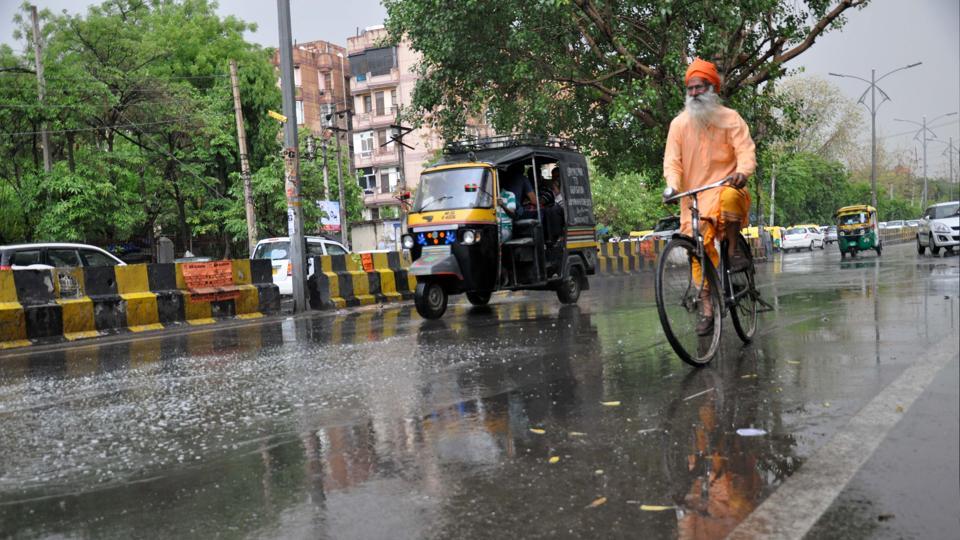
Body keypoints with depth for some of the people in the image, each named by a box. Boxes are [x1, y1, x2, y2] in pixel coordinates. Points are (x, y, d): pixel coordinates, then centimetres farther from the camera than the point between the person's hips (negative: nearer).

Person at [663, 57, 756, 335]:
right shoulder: (679, 124, 9)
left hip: (725, 187, -2)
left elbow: (746, 150, -5)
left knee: (730, 197, -39)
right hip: (694, 197, 2)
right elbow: (672, 160, 4)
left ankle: (733, 250, -16)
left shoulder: (730, 118, 4)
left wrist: (742, 172, -28)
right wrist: (672, 185, -17)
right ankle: (707, 309, -1)